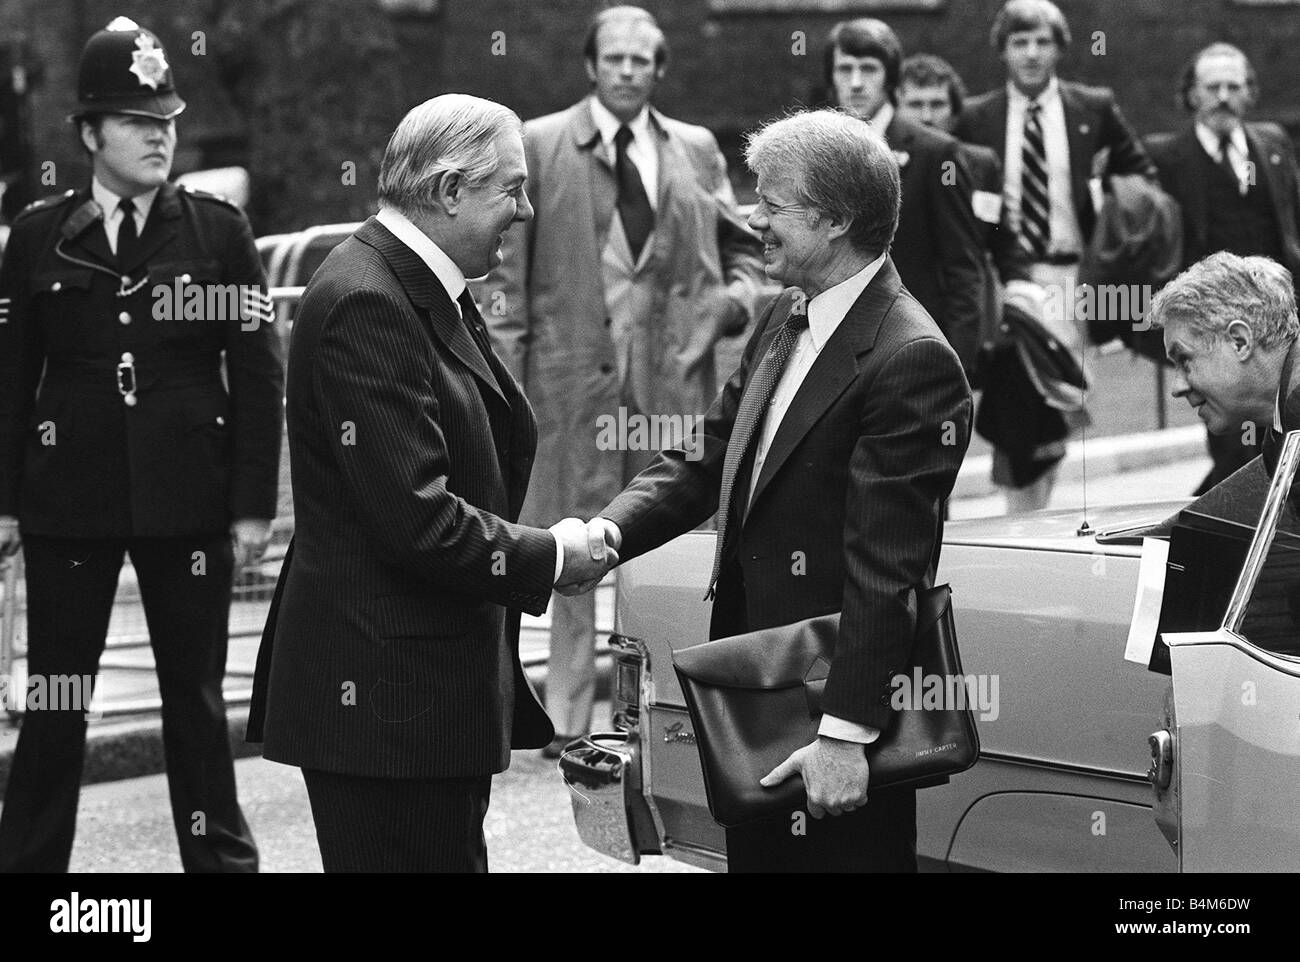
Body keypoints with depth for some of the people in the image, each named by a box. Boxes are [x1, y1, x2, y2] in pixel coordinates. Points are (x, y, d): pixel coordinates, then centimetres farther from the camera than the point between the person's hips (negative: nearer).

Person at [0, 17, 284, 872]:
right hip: (68, 494, 1)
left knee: (196, 696, 7)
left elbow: (259, 373, 0)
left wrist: (255, 503, -4)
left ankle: (220, 856, 18)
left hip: (189, 497, -1)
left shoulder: (217, 229, 2)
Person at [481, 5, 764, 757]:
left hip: (674, 370, 2)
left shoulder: (697, 151, 12)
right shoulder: (539, 146, 4)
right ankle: (570, 718, 5)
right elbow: (508, 273, 1)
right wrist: (506, 377, -5)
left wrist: (737, 296, -3)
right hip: (574, 369, -2)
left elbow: (744, 252, 19)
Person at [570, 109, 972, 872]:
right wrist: (611, 529, -7)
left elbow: (885, 568, -23)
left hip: (840, 693, -9)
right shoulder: (785, 321, 9)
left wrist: (845, 729, -24)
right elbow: (707, 460, 12)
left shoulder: (911, 362, -20)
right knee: (755, 856, 17)